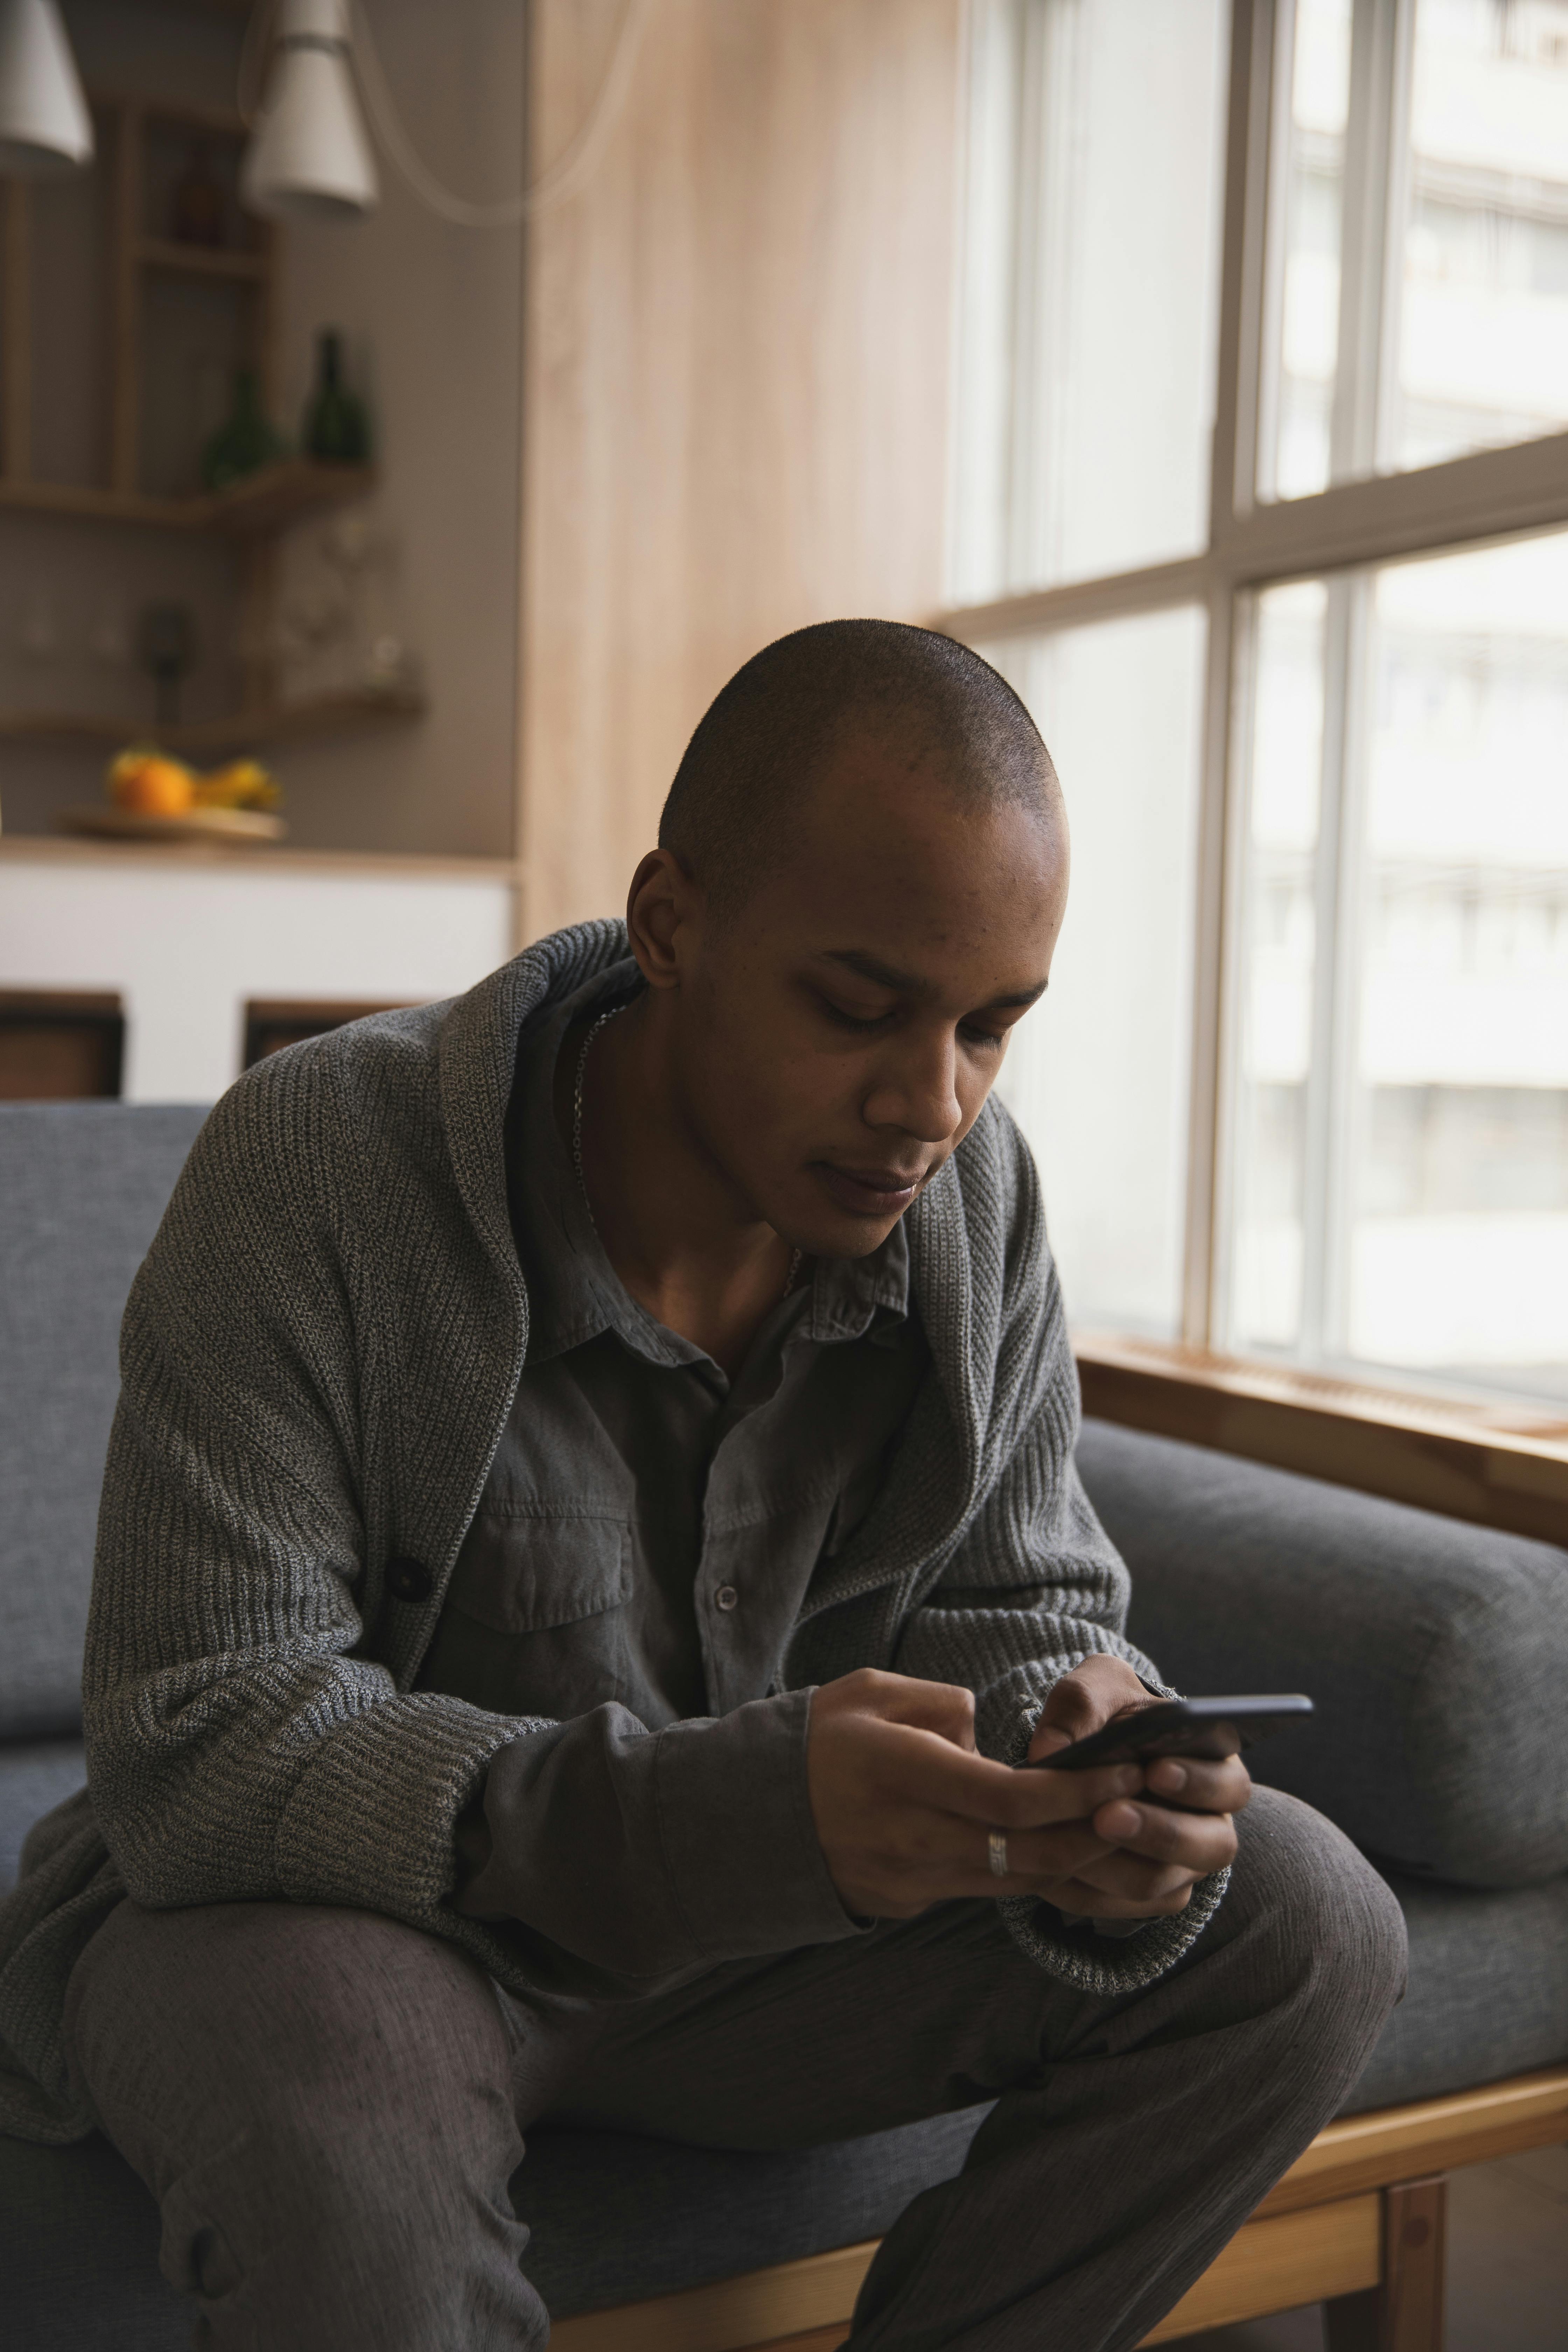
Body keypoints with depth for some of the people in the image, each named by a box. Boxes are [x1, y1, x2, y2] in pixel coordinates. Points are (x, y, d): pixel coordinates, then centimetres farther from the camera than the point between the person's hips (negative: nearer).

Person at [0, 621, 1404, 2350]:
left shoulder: (975, 1197, -8)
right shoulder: (314, 1167, -24)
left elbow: (1019, 1617, -1)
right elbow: (197, 1748, -27)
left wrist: (1099, 1792, -27)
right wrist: (738, 1814, -39)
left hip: (756, 1923, 5)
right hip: (329, 1909, -4)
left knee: (1306, 1928, -9)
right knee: (344, 2146, -40)